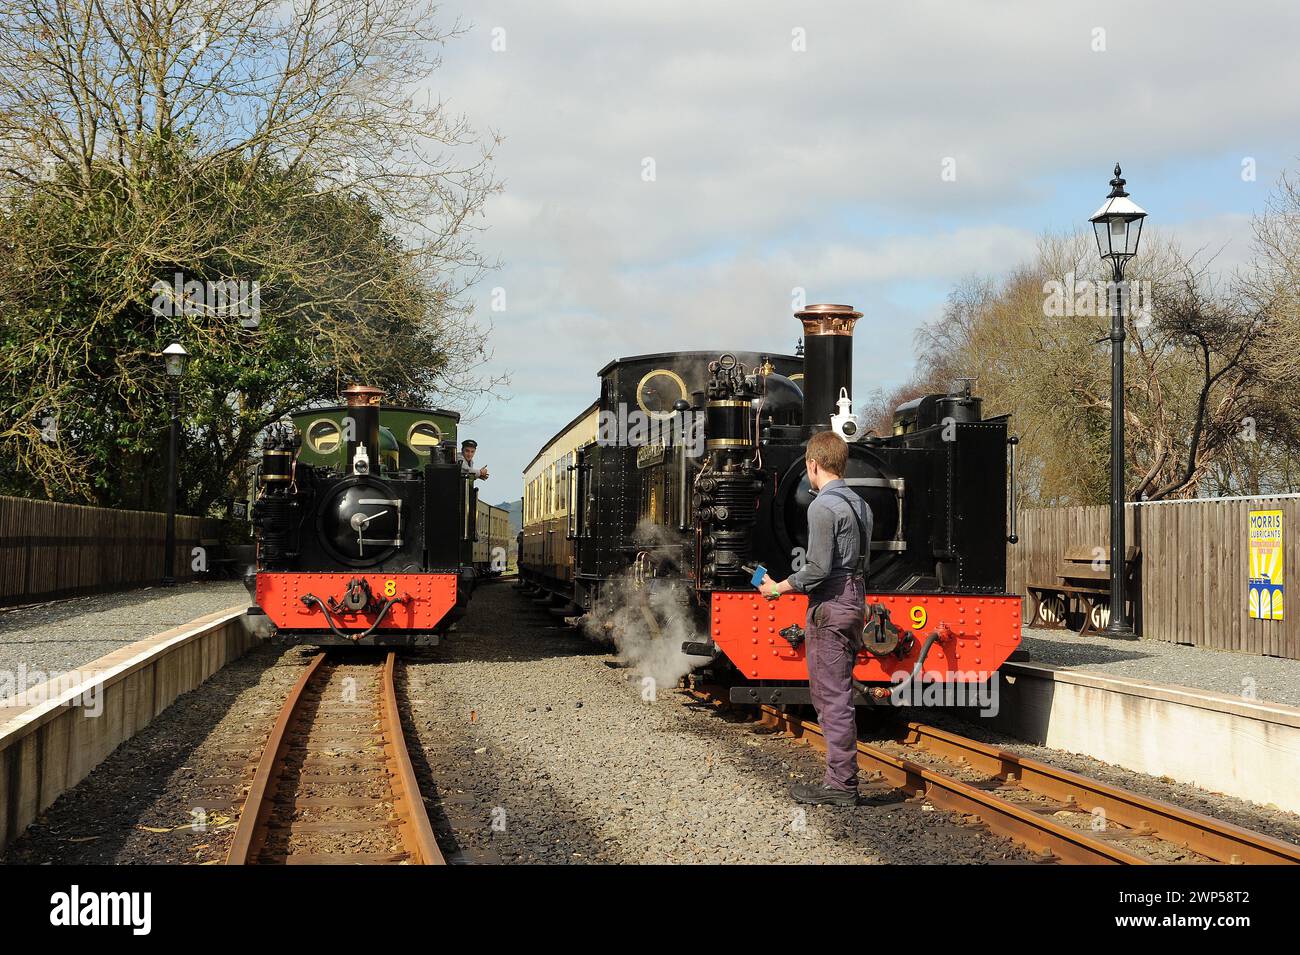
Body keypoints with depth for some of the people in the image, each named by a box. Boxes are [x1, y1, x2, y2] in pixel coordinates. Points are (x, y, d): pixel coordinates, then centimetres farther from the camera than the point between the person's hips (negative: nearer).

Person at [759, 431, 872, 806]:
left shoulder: (823, 507, -14)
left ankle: (841, 786, -5)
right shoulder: (860, 505, 15)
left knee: (832, 697, -7)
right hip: (855, 602, 9)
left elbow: (818, 569, -18)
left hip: (829, 607, -9)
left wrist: (778, 588, -6)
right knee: (838, 694, 14)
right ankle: (843, 778, 17)